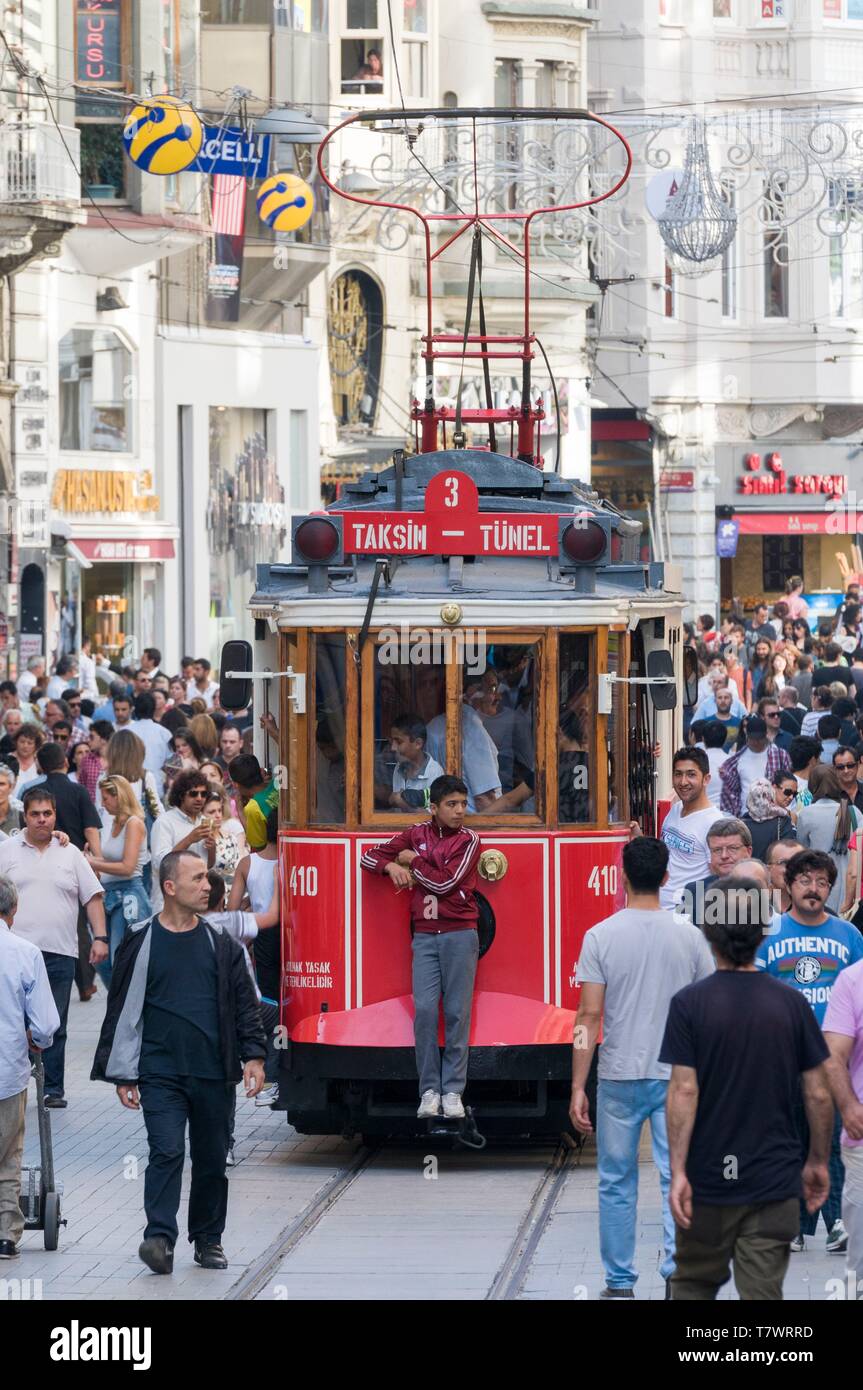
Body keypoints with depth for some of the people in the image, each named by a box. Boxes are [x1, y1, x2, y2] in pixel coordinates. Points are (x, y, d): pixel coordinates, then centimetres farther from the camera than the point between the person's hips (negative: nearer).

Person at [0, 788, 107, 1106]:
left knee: (55, 1027, 5)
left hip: (60, 952, 2)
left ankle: (53, 1089, 10)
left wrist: (100, 938, 0)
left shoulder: (70, 853, 11)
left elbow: (93, 898, 10)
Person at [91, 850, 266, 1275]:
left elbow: (244, 1004, 11)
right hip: (160, 1074, -3)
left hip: (213, 1073, 3)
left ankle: (208, 1239, 21)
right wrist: (122, 1075, 2)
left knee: (212, 1158, 8)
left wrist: (253, 1056, 0)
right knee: (166, 1150, -16)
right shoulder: (141, 942, 2)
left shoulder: (220, 943, 9)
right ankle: (160, 1237, -21)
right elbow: (122, 1010, 5)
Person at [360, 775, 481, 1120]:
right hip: (425, 936, 2)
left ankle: (453, 1091, 2)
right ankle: (429, 1090, 0)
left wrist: (412, 860, -2)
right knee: (424, 1010, -5)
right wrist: (392, 866, -6)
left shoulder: (469, 840, -1)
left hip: (459, 935, -2)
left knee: (457, 1012, -2)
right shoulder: (416, 835, 9)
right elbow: (370, 858, 14)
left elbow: (445, 883, -12)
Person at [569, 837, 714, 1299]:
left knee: (617, 1183, 11)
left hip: (619, 1076, 0)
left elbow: (589, 1015, -9)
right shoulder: (689, 937, -2)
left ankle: (620, 1283, 17)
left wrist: (578, 1088, -5)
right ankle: (678, 1266, -15)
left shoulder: (601, 936, -7)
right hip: (678, 1075, 0)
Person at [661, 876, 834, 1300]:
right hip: (774, 1181, 1)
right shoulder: (792, 1004, -2)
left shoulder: (689, 1003, -9)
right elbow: (818, 1094, 0)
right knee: (763, 1294, 0)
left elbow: (684, 1091, -14)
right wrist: (818, 1162, 13)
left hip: (709, 1179, -1)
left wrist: (678, 1172, -13)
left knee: (694, 1284, 17)